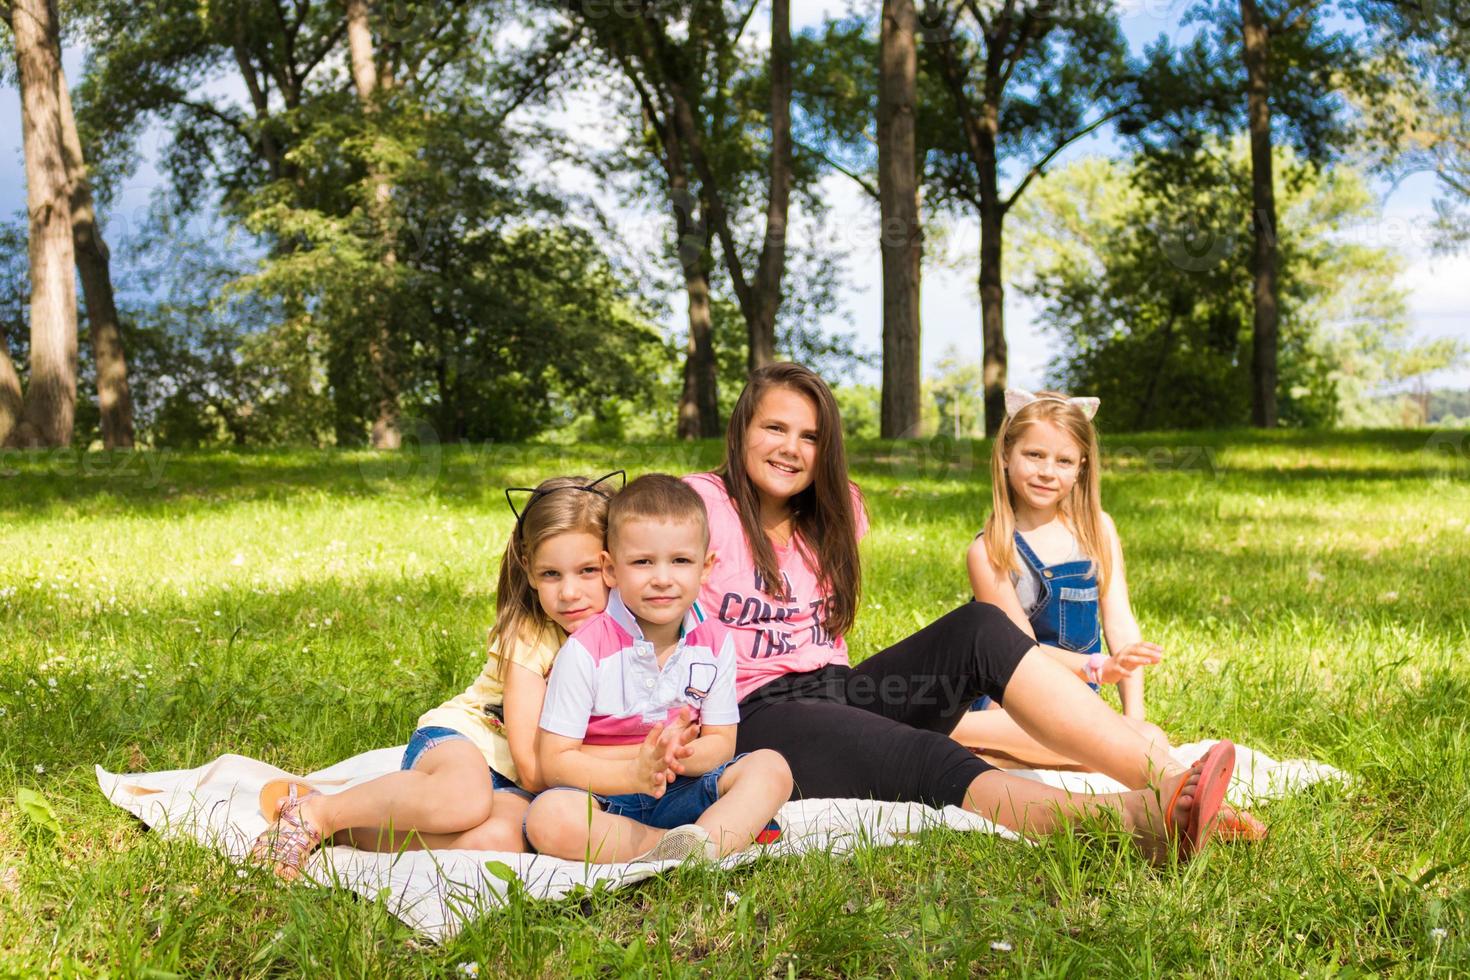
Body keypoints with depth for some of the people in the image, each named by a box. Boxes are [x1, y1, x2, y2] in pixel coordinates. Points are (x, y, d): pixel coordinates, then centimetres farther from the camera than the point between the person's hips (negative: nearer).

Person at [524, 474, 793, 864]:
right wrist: (633, 774, -30)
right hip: (604, 799, -3)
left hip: (684, 790, 4)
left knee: (771, 767, -16)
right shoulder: (585, 650, -13)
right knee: (548, 818, -35)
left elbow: (721, 741, 2)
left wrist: (681, 755, -23)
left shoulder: (715, 643, -1)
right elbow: (555, 761, -13)